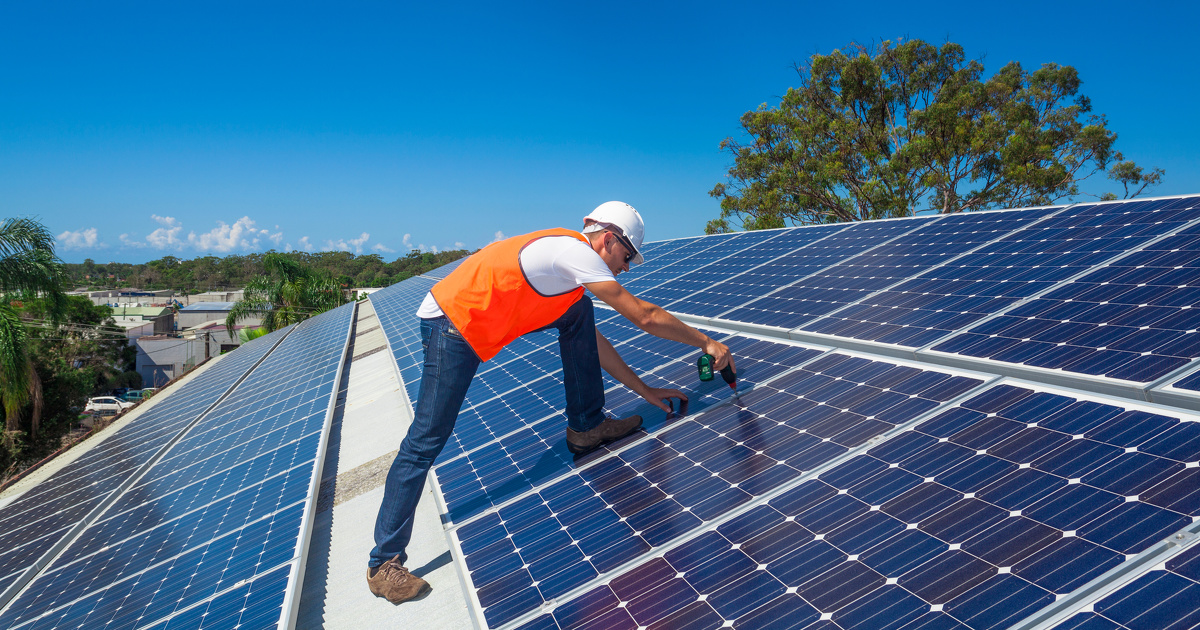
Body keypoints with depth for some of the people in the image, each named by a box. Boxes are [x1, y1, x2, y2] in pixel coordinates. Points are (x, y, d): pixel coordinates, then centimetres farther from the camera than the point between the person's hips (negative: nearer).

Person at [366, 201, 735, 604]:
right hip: (449, 326, -9)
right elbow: (644, 317, -17)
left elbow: (593, 341, 19)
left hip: (479, 322, 9)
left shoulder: (567, 256, 14)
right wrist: (706, 342, -6)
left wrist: (644, 390, 17)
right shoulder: (576, 251, -15)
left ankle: (586, 427, 13)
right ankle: (384, 564, 4)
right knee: (426, 441, -7)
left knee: (579, 314, 6)